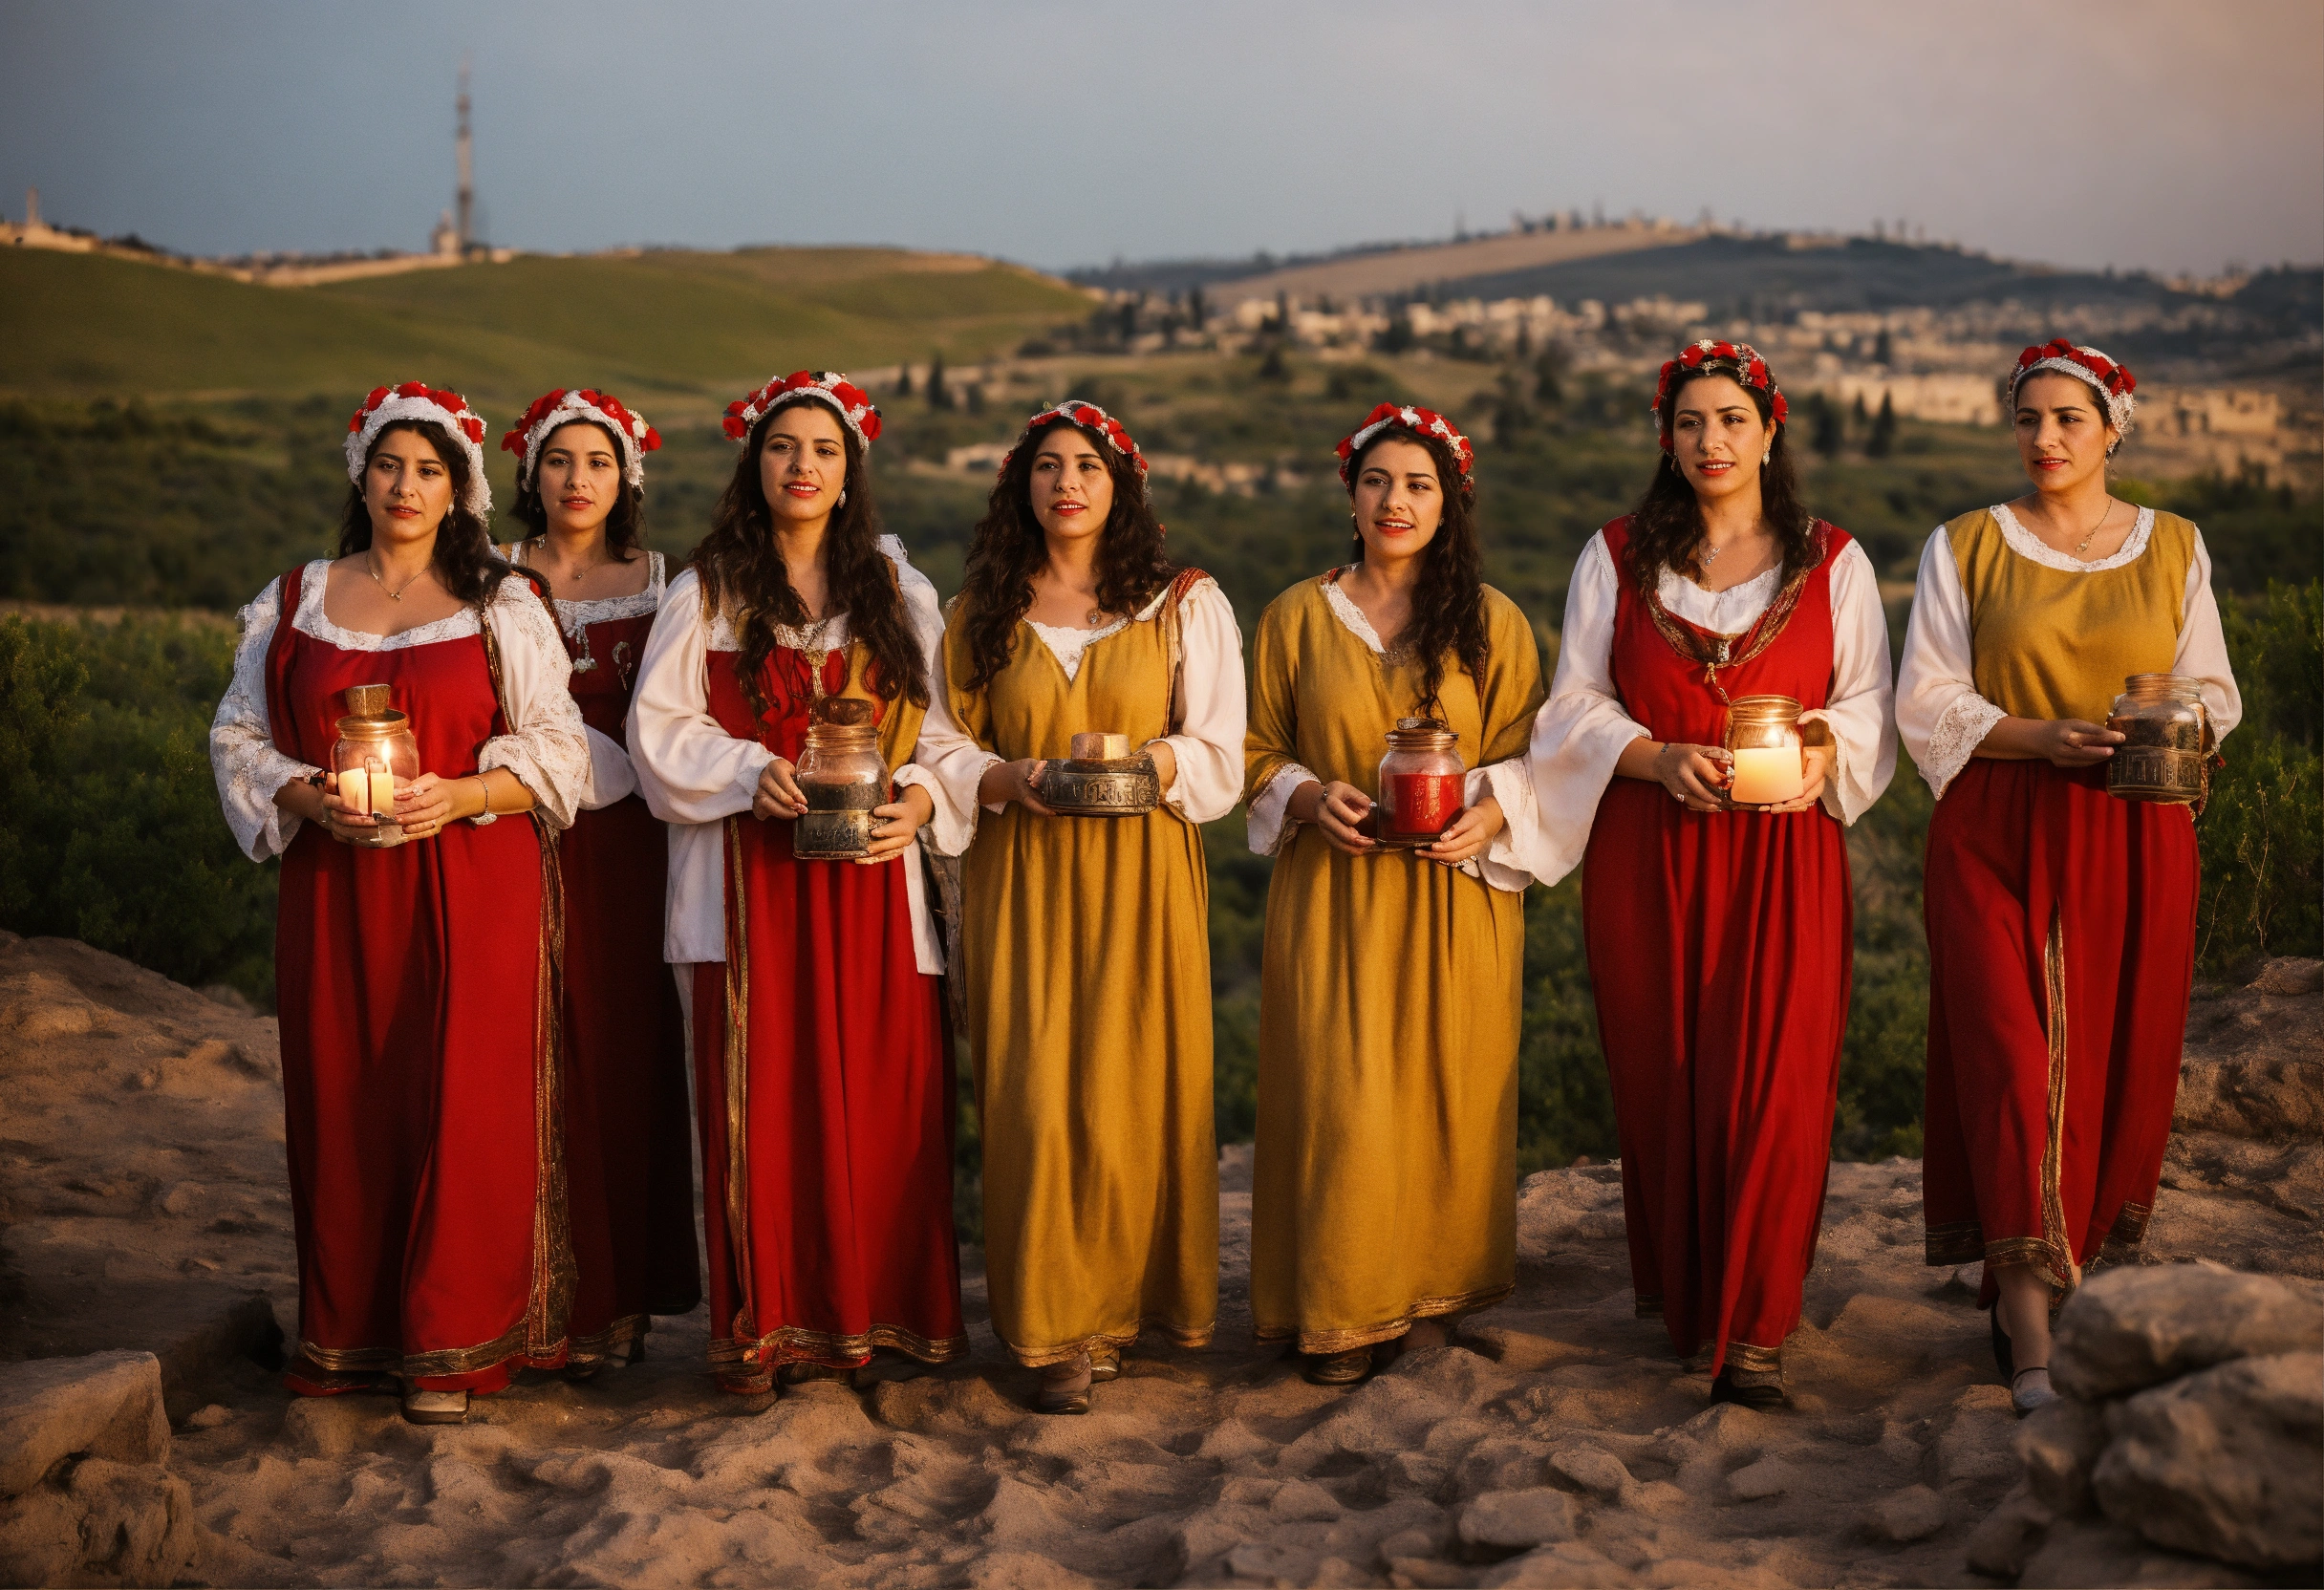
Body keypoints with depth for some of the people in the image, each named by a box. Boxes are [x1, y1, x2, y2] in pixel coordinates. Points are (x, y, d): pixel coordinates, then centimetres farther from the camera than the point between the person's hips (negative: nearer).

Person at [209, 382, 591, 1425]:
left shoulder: (502, 607, 6)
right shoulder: (294, 604, 12)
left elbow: (554, 750, 2)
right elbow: (237, 738, 12)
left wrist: (457, 797, -14)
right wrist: (311, 797, -8)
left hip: (473, 887, -2)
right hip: (336, 890, 2)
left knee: (463, 1103, -6)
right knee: (344, 1102, 2)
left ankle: (450, 1348, 2)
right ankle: (348, 1334, 13)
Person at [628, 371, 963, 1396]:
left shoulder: (900, 592, 11)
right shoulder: (708, 593, 6)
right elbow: (662, 731, 2)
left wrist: (918, 799, -9)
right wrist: (751, 771, -14)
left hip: (871, 875, 2)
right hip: (752, 877, -2)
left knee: (881, 1093, -1)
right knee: (763, 1095, -3)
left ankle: (872, 1307, 10)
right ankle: (768, 1324, 5)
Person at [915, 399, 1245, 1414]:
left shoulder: (1184, 606, 7)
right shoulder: (982, 611, 12)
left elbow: (1219, 751, 4)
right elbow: (941, 746, 11)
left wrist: (1148, 763, -15)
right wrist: (1008, 777, -9)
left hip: (1141, 877, -1)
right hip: (1022, 881, 1)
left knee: (1136, 1089, -4)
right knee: (1034, 1093, -6)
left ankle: (1135, 1299, 10)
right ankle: (1059, 1324, 2)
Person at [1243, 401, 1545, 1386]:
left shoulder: (1491, 622, 5)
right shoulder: (1297, 616, 7)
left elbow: (1529, 753, 5)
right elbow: (1255, 750, 11)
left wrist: (1488, 815, -14)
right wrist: (1310, 797, -9)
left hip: (1456, 897, 0)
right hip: (1334, 896, 0)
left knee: (1447, 1088, 2)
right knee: (1339, 1099, -6)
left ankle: (1433, 1291, 18)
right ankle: (1343, 1310, 5)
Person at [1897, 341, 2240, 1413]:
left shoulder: (2175, 548, 11)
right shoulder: (1964, 549, 7)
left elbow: (2213, 691, 13)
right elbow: (1928, 703, 2)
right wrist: (2040, 737, -14)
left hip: (2135, 843, 2)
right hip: (1998, 840, -2)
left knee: (2120, 1064, 1)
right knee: (2011, 1057, -13)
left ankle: (2073, 1277, 19)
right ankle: (2031, 1338, -15)